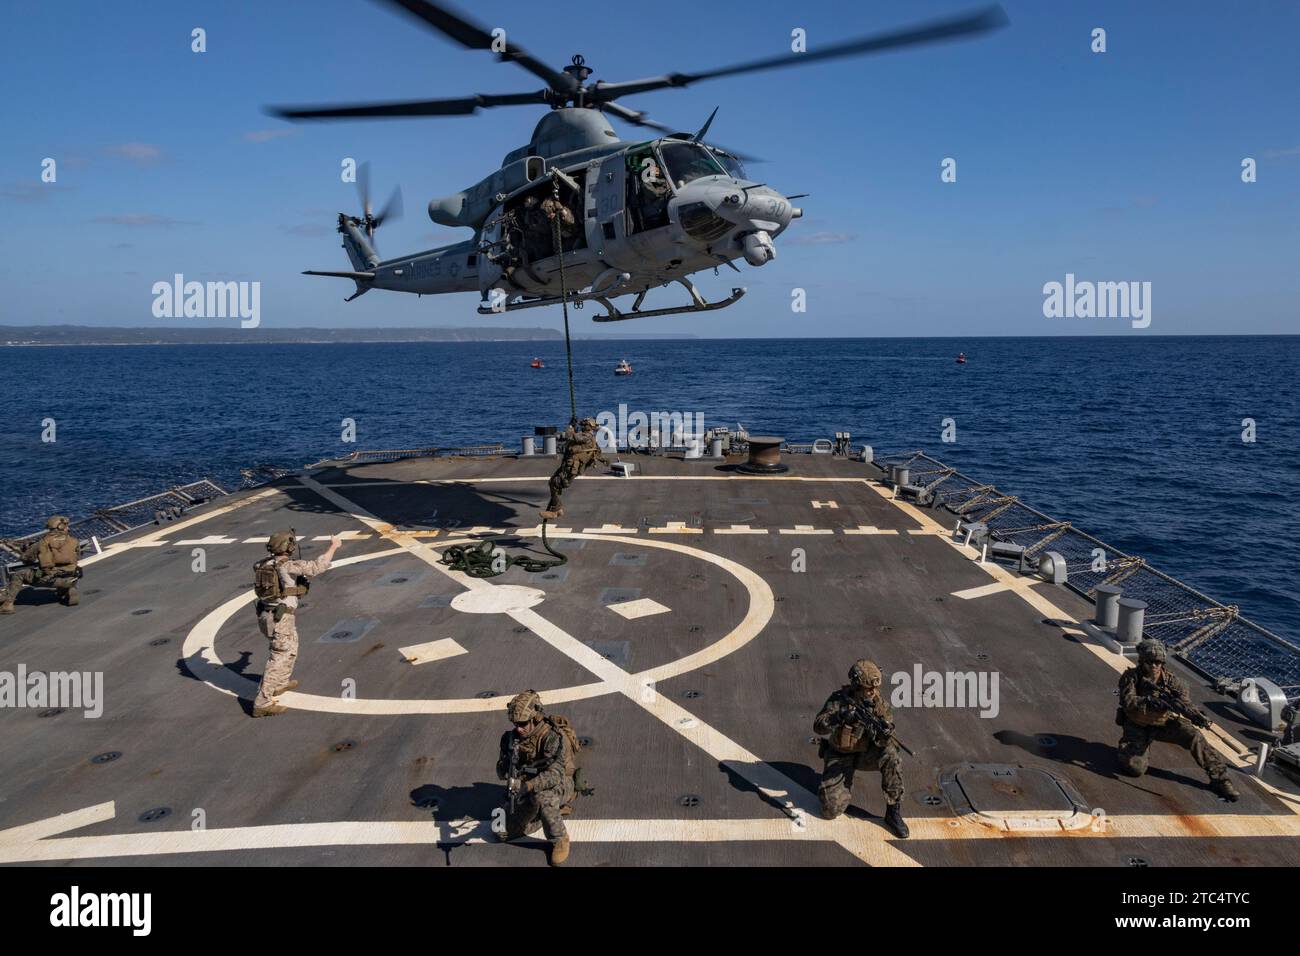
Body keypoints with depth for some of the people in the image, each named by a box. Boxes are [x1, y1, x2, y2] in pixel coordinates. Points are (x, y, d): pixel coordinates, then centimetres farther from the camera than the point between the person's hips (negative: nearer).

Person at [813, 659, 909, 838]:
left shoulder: (878, 702, -13)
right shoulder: (839, 699, -19)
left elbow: (885, 740, -16)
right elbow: (818, 726, -30)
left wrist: (884, 733, -41)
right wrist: (840, 717, -47)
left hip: (866, 753, 2)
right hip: (840, 757, -2)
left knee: (891, 757, -31)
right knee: (830, 810, -14)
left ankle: (893, 812, -16)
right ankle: (845, 785, 19)